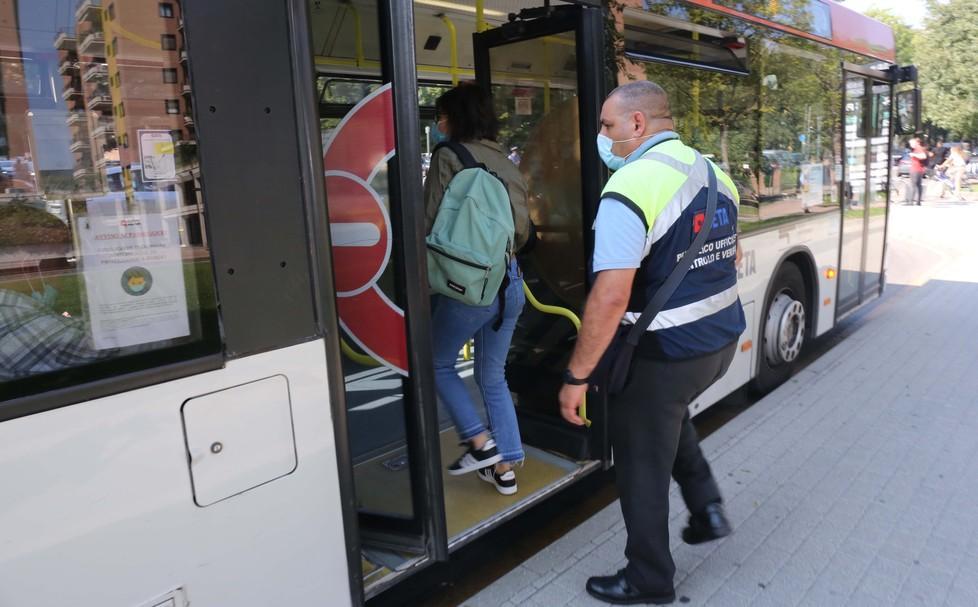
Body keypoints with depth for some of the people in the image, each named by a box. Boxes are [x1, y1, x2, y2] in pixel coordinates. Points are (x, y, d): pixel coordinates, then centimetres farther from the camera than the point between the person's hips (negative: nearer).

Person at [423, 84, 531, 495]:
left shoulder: (448, 157, -6)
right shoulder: (506, 162, 12)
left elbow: (432, 223, -11)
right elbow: (522, 230, 15)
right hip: (509, 283, 7)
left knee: (438, 363, 16)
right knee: (493, 377, 17)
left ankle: (481, 442, 10)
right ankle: (504, 468, 21)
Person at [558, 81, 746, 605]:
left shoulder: (631, 187, -22)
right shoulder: (714, 174, 5)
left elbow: (611, 298, -30)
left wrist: (576, 377, -22)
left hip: (664, 352, -8)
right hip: (723, 339, 9)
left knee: (643, 469, 11)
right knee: (670, 416, 35)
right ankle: (707, 506, 31)